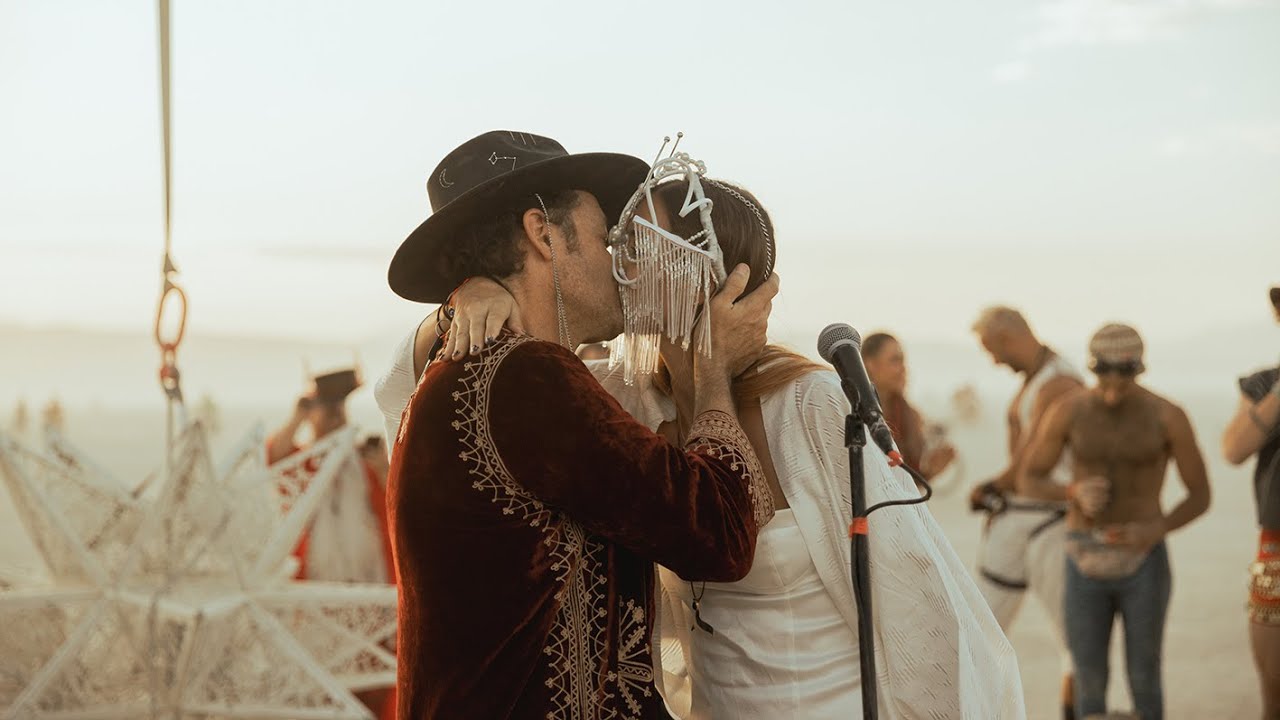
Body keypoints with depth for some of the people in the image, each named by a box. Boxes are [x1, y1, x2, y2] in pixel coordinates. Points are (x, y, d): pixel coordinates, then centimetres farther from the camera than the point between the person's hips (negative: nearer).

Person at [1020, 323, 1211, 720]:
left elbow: (1201, 497, -2)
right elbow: (1027, 482, 2)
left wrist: (1155, 531, -23)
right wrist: (1075, 491, -20)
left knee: (1143, 680, 8)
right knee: (1089, 682, 7)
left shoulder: (1170, 417, -10)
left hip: (1144, 564, -1)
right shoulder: (1067, 410, -7)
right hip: (1087, 564, 1)